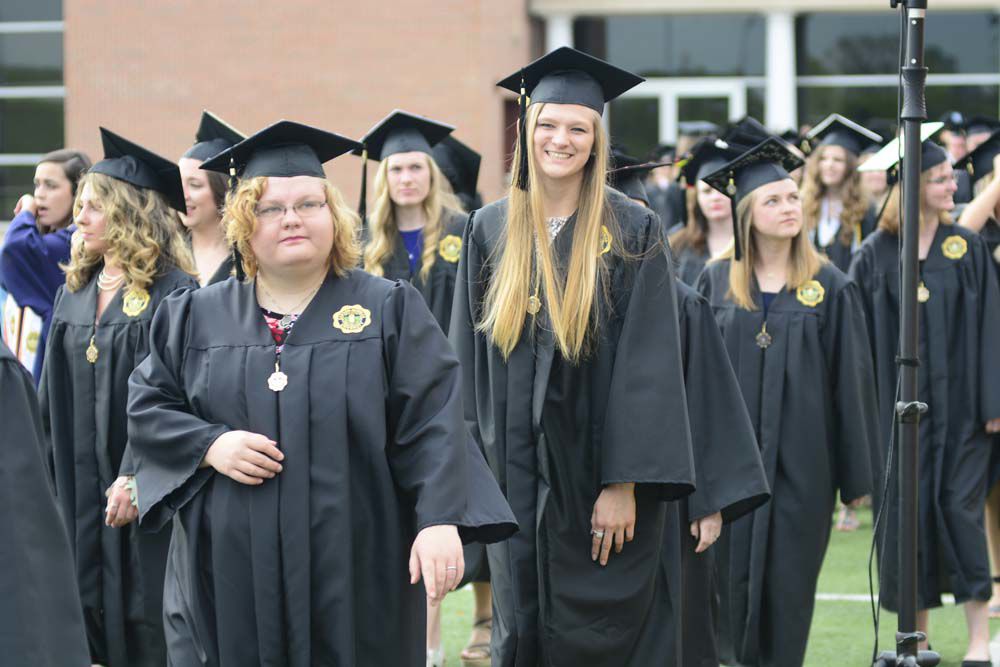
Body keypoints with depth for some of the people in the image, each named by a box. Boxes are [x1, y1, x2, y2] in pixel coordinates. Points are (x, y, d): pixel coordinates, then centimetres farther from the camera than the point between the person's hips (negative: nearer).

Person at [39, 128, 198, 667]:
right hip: (79, 490, 7)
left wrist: (135, 478, -20)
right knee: (92, 609, 9)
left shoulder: (173, 293, -11)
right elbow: (56, 395, 15)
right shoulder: (75, 292, 12)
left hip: (141, 488, -7)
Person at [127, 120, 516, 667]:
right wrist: (210, 446, -8)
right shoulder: (196, 318, 11)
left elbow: (431, 424, -5)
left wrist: (440, 520, -18)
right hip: (230, 577, 2)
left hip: (355, 576, -1)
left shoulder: (391, 311, 4)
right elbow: (146, 406, 11)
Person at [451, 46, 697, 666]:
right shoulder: (490, 231, 6)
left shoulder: (634, 233, -5)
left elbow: (646, 367, -9)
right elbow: (471, 358, 9)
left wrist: (624, 484, -16)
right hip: (518, 480, 3)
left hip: (601, 483, -3)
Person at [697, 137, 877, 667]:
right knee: (731, 574, 4)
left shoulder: (830, 288, -1)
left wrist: (857, 474, -2)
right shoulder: (716, 282, 3)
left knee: (786, 581, 2)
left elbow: (851, 382, 0)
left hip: (800, 459, -1)